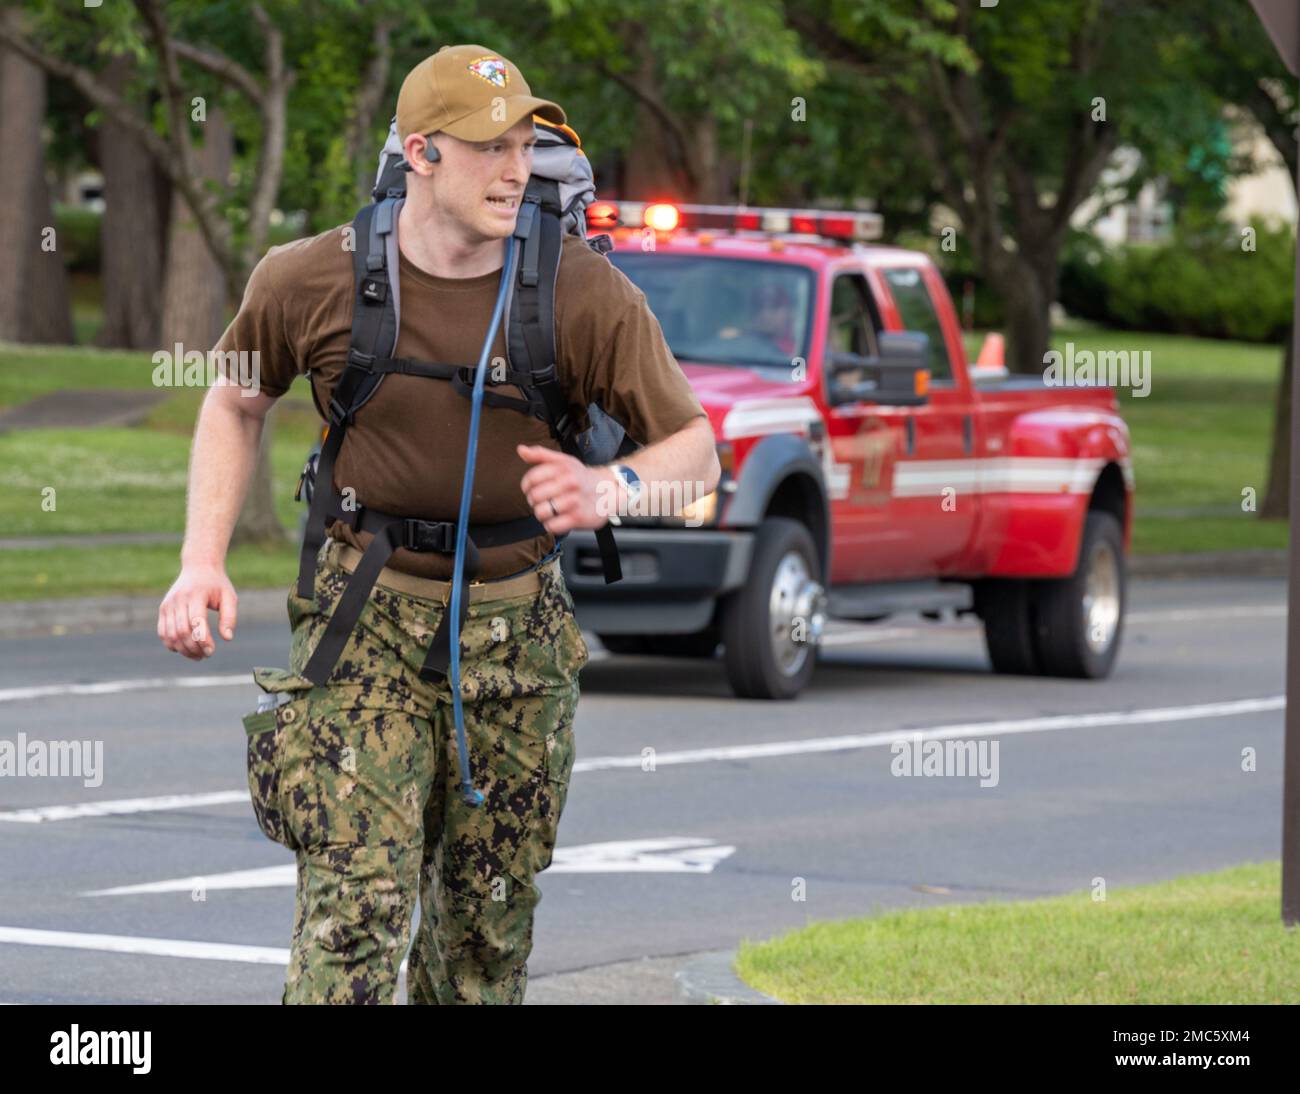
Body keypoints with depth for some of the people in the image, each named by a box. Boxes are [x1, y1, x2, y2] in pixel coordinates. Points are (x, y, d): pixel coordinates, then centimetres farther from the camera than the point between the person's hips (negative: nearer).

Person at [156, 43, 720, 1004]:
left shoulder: (586, 294, -8)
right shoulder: (312, 282, -7)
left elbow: (696, 452, -1)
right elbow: (236, 404, 13)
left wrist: (612, 487, -24)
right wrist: (202, 560, 1)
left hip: (518, 630, 2)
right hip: (369, 618, -2)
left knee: (491, 918, 10)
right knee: (358, 898, -16)